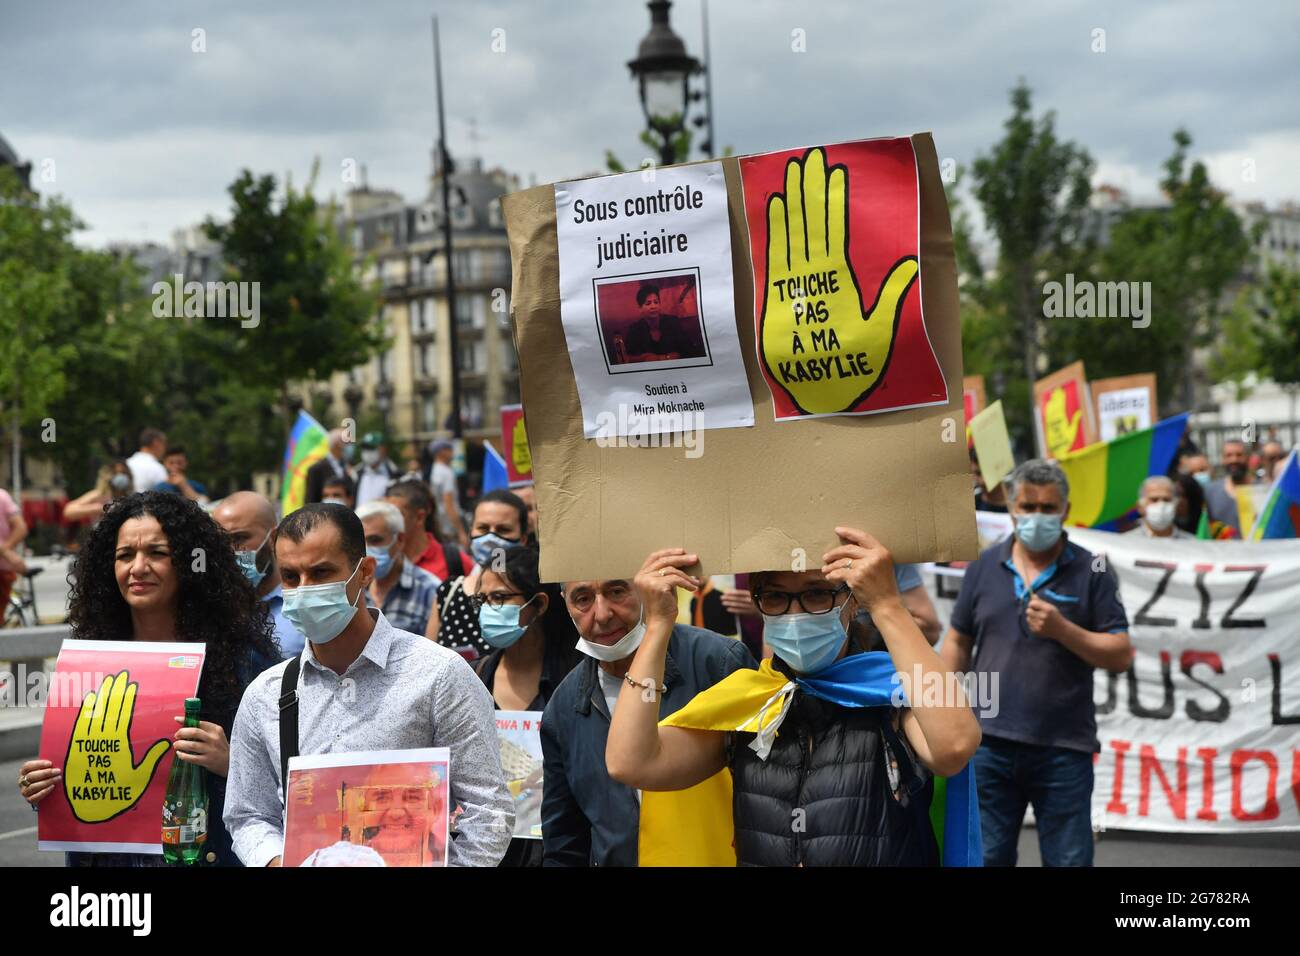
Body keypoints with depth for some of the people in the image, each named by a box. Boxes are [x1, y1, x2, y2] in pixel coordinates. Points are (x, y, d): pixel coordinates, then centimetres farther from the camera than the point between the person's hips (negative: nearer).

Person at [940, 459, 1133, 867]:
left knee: (1069, 858, 3)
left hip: (1063, 749, -2)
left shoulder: (1091, 572, 0)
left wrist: (1062, 629, -17)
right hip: (989, 742, 2)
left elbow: (1121, 655, -3)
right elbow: (958, 643, 13)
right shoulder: (984, 566, 8)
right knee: (985, 856, 7)